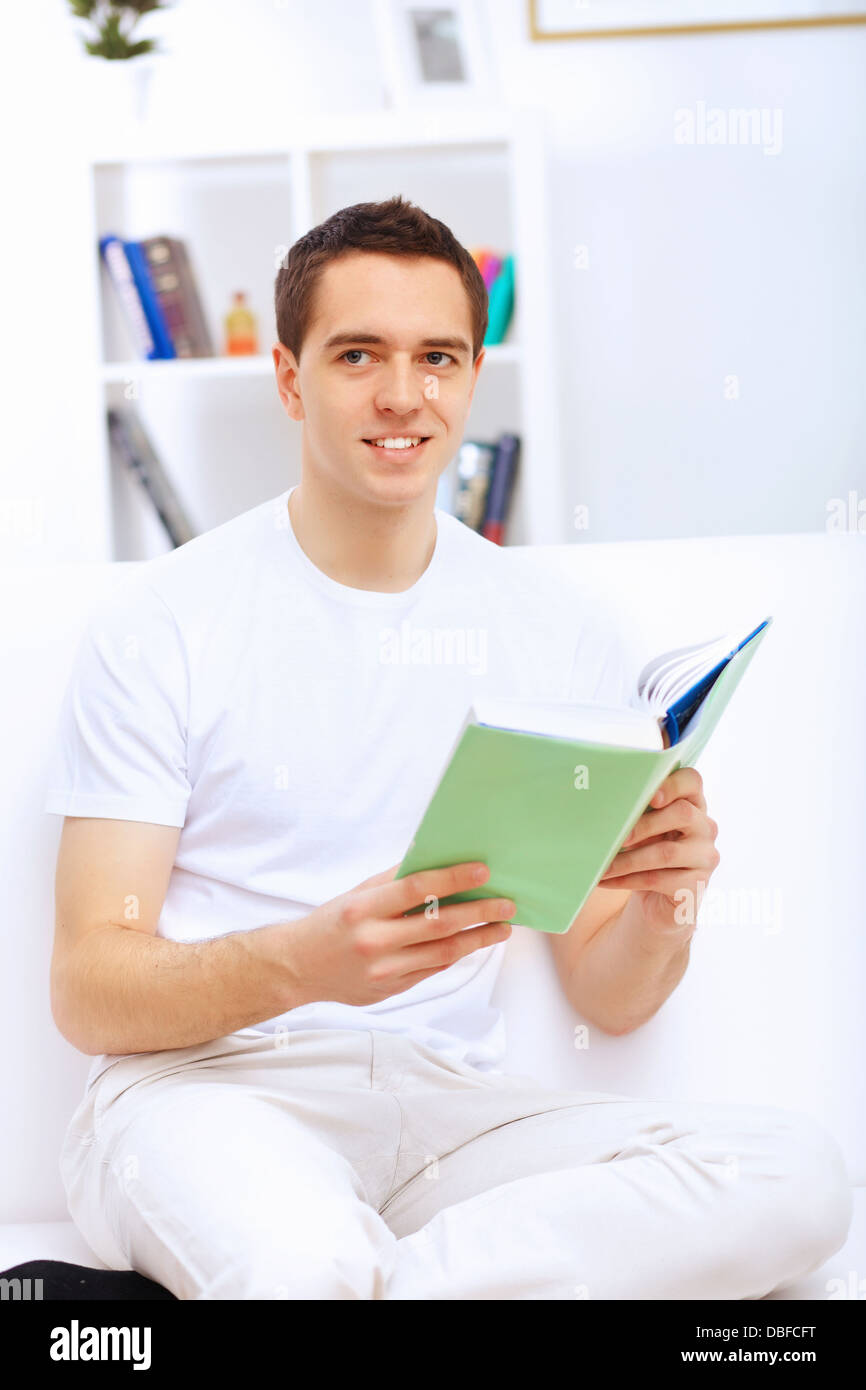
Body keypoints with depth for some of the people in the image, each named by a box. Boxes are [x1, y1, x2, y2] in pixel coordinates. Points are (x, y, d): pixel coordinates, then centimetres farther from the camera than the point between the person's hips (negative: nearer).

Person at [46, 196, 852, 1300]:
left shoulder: (565, 638, 11)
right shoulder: (158, 625, 0)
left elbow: (606, 998, 14)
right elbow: (88, 991, -5)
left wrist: (659, 903, -11)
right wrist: (299, 962, -25)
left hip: (451, 1106, 5)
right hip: (204, 1087, -5)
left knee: (798, 1172, -24)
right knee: (303, 1267, -41)